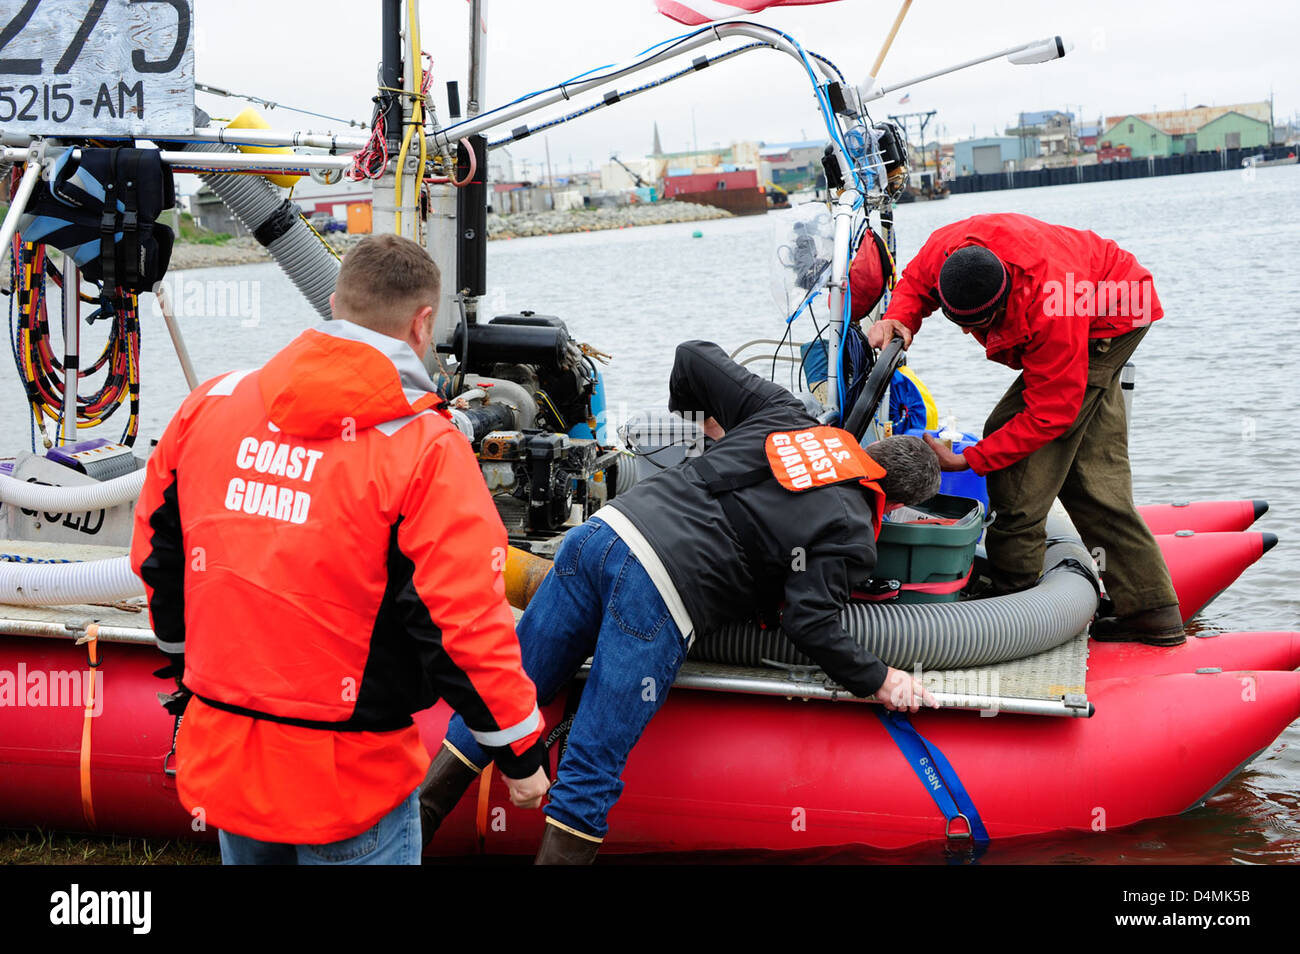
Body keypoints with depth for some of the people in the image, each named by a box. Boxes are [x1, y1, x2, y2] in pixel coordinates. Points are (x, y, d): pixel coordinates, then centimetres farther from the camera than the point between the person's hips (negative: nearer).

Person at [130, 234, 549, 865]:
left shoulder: (210, 406, 0)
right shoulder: (424, 448, -16)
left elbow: (156, 554, 11)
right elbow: (464, 620, -18)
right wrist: (520, 751, -5)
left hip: (218, 760, 6)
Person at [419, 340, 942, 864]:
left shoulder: (782, 411, 19)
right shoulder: (853, 537, 4)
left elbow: (693, 356, 23)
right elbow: (810, 624, -4)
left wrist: (703, 416, 42)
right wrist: (879, 680, 10)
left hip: (605, 528, 6)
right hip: (659, 593, -6)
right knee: (592, 769, 0)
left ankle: (418, 818, 14)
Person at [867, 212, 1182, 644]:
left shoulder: (1052, 314, -44)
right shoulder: (944, 249, -27)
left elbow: (1050, 413, -34)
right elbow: (914, 282, -1)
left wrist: (969, 460, -32)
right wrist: (898, 319, -24)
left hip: (1112, 319, -8)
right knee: (1091, 469, 5)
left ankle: (1012, 588, -9)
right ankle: (1152, 611, 7)